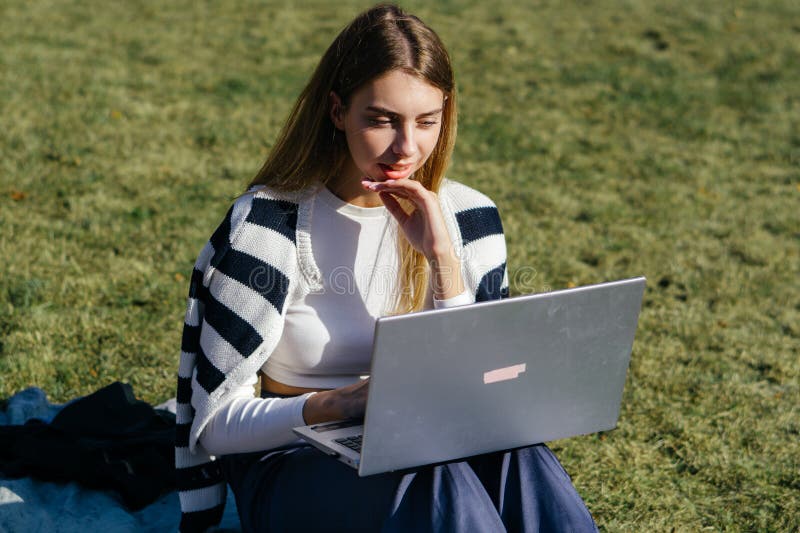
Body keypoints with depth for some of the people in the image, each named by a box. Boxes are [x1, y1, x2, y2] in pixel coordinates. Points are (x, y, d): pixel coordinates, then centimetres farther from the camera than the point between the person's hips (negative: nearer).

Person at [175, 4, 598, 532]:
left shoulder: (469, 219, 1)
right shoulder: (269, 225, -10)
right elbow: (215, 423, -9)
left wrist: (442, 258, -15)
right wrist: (338, 402, -28)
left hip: (426, 455, 3)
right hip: (296, 469, -3)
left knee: (518, 461, -33)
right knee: (441, 483, -36)